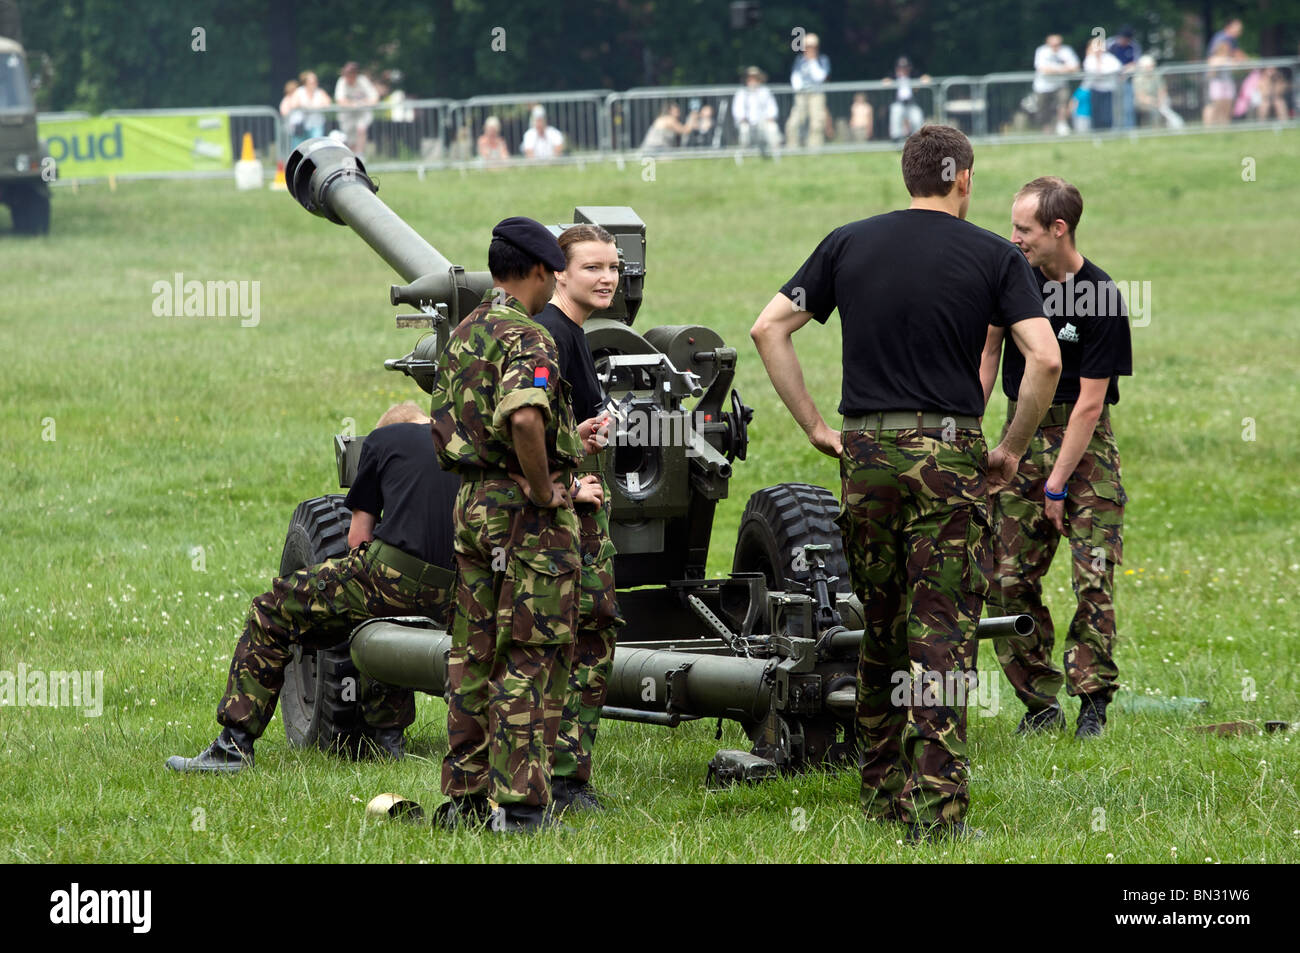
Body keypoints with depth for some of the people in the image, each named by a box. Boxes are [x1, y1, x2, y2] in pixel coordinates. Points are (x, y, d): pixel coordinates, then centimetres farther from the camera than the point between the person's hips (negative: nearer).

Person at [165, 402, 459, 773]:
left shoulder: (382, 440, 13)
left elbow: (358, 537, 11)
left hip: (395, 569, -6)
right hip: (449, 596, 6)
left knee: (272, 612, 8)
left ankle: (233, 746, 2)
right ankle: (386, 737, 31)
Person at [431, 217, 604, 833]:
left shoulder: (462, 335, 13)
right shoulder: (525, 338, -15)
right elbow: (524, 418, -34)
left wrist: (567, 445, 26)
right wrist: (544, 491, -20)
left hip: (471, 504, 9)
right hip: (527, 514, -8)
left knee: (473, 659, 12)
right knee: (529, 663, -5)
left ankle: (465, 799, 16)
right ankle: (519, 805, -6)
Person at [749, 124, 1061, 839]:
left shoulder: (848, 244, 8)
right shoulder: (993, 256, -1)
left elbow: (768, 329, 5)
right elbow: (1044, 358, -11)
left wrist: (814, 425, 8)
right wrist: (1012, 449, 0)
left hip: (865, 454, 3)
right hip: (950, 456, -3)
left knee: (880, 627, 16)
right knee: (942, 634, -4)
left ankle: (881, 793, 22)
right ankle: (935, 807, -10)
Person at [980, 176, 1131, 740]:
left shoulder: (1101, 299, -15)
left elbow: (1090, 402, -14)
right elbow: (987, 352, 10)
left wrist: (1057, 485, -13)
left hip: (1084, 442, -4)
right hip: (1022, 435, 4)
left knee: (1094, 578, -12)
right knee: (1009, 580, -1)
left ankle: (1093, 699, -4)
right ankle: (1040, 704, 7)